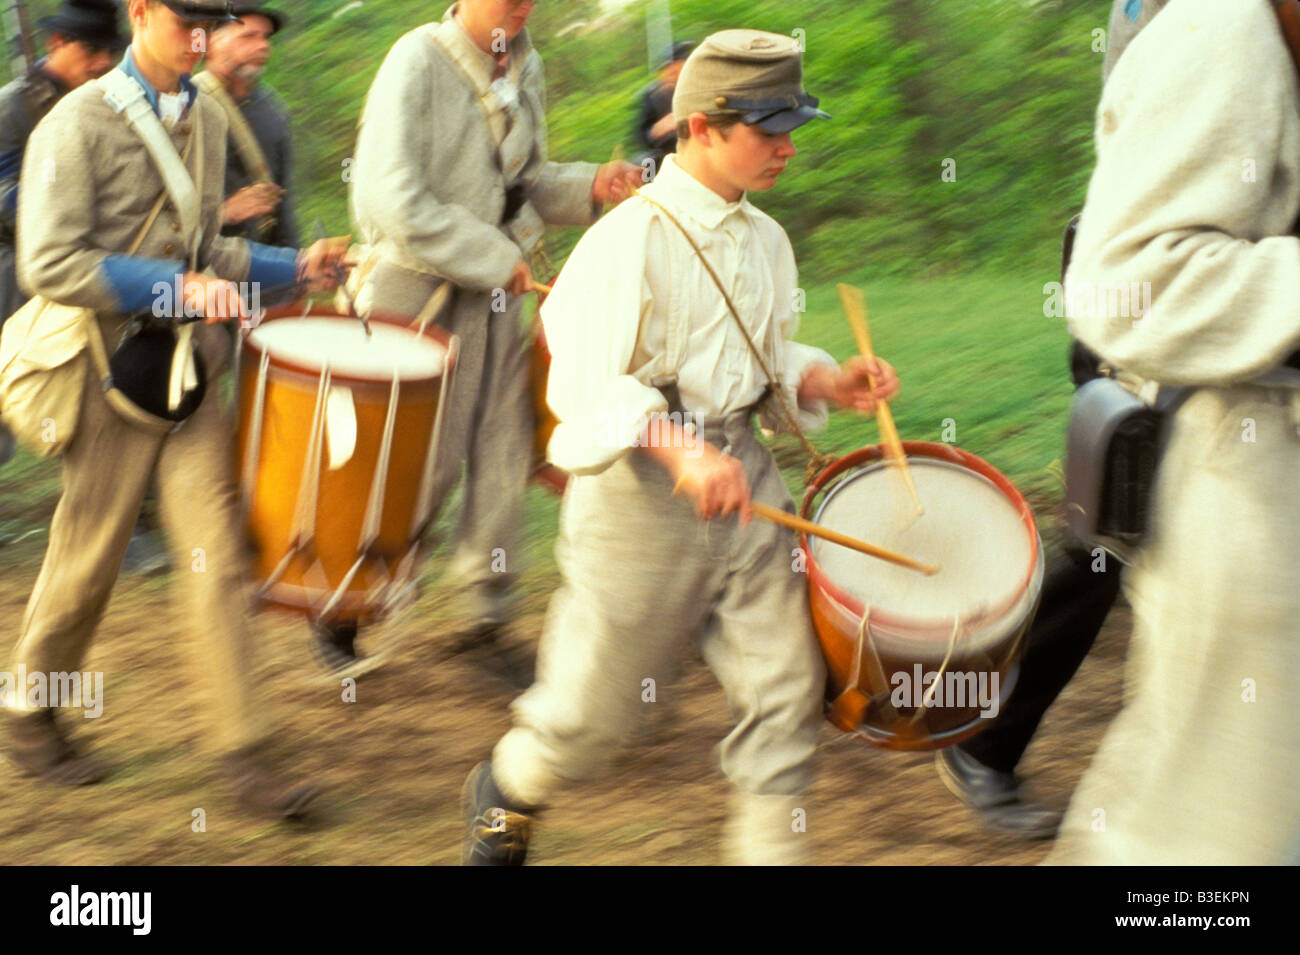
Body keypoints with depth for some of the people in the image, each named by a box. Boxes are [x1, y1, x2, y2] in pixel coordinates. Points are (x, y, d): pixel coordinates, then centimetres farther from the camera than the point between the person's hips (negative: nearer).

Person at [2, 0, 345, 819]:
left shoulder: (208, 120, 10)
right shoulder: (78, 125, -11)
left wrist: (289, 267, 9)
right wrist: (177, 285, -23)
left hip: (193, 369, 5)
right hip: (113, 374, -5)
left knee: (218, 555, -1)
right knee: (88, 562, 6)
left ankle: (243, 750, 1)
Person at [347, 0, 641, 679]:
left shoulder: (525, 69, 9)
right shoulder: (418, 61, -15)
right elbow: (391, 200, -23)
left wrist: (588, 187, 0)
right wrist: (498, 259, -20)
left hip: (495, 293, 7)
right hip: (419, 291, -7)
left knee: (505, 455, 7)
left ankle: (484, 616, 20)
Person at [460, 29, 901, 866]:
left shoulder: (766, 241, 9)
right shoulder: (630, 240, -15)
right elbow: (586, 386, -20)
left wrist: (831, 382, -1)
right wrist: (680, 452, -33)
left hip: (743, 475, 6)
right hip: (642, 492, -6)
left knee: (787, 686, -1)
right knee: (595, 704, 8)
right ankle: (503, 795, 38)